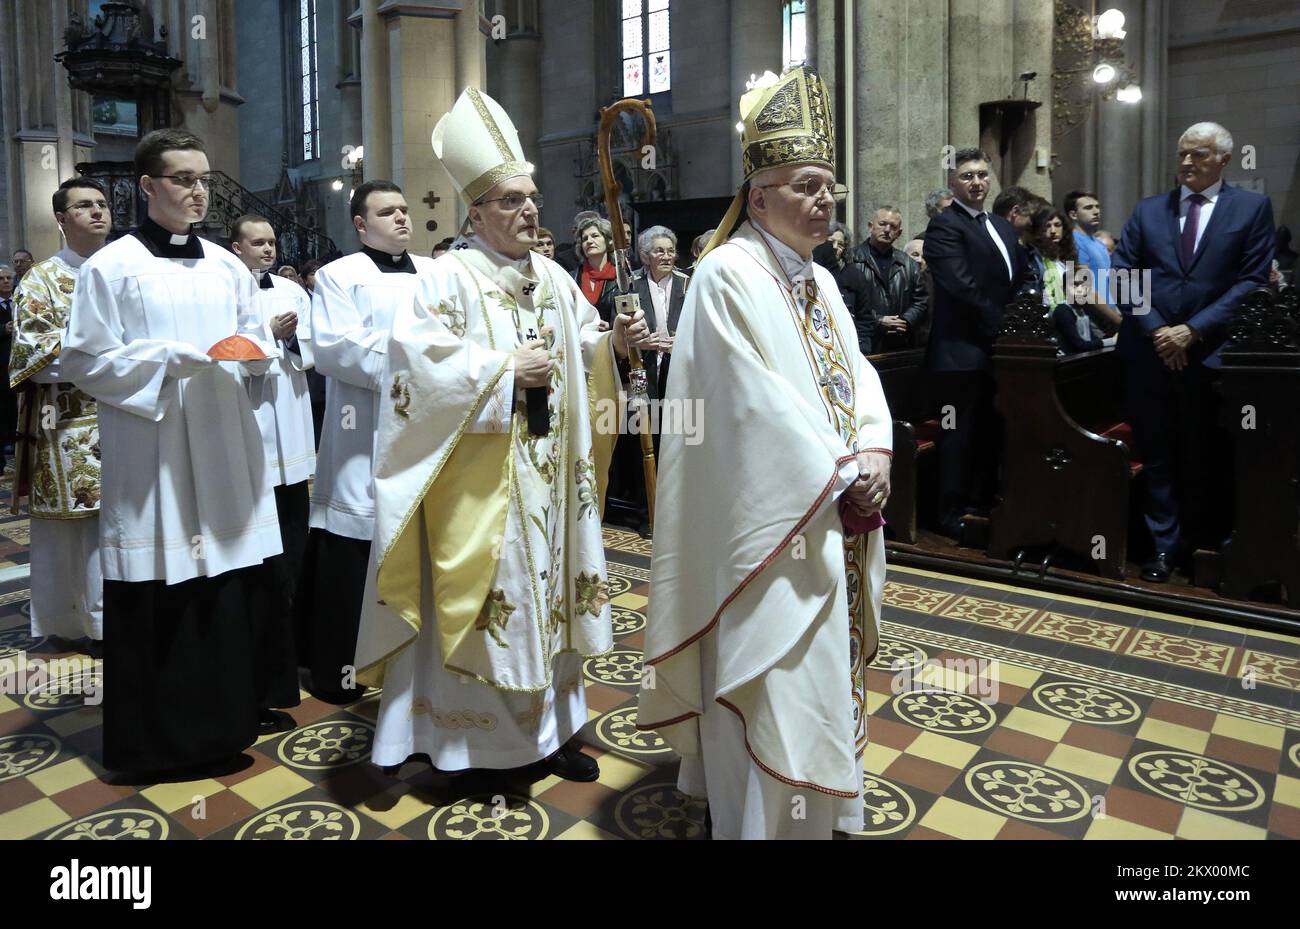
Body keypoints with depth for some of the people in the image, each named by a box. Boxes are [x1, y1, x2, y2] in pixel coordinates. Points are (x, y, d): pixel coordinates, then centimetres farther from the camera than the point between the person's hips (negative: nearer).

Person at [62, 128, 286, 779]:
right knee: (159, 598, 0)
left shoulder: (226, 267, 13)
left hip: (225, 449, 5)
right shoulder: (110, 267, -2)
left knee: (233, 586, 6)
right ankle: (160, 738, 15)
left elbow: (257, 346, 19)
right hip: (151, 453, -4)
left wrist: (252, 353, -5)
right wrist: (173, 358, -16)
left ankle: (230, 710, 24)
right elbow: (85, 360, -4)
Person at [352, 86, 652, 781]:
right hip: (479, 478, -6)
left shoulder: (554, 278, 12)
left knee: (545, 585, 11)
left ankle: (545, 727, 25)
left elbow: (580, 347, 17)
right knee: (484, 591, 0)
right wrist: (505, 369, -19)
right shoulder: (448, 277, -7)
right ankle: (473, 734, 17)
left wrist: (614, 342, -4)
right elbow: (419, 356, -18)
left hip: (548, 473, 6)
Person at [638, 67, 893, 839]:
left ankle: (820, 802, 35)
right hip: (776, 516, -8)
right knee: (775, 678, 0)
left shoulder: (820, 280, 14)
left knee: (825, 668, 18)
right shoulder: (728, 273, -12)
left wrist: (874, 452, -8)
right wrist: (841, 470, -14)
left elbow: (855, 372, 10)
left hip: (840, 513, 9)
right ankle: (769, 815, 17)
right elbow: (757, 398, -19)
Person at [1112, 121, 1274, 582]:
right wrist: (1155, 328, -10)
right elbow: (1123, 274, 2)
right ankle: (1165, 544, 15)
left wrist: (1194, 330, -14)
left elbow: (1252, 280, -4)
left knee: (1203, 457, 8)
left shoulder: (1252, 207, 4)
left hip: (1209, 352, -2)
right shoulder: (1148, 209, 11)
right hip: (1149, 350, 2)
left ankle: (1204, 544, 22)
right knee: (1157, 454, 5)